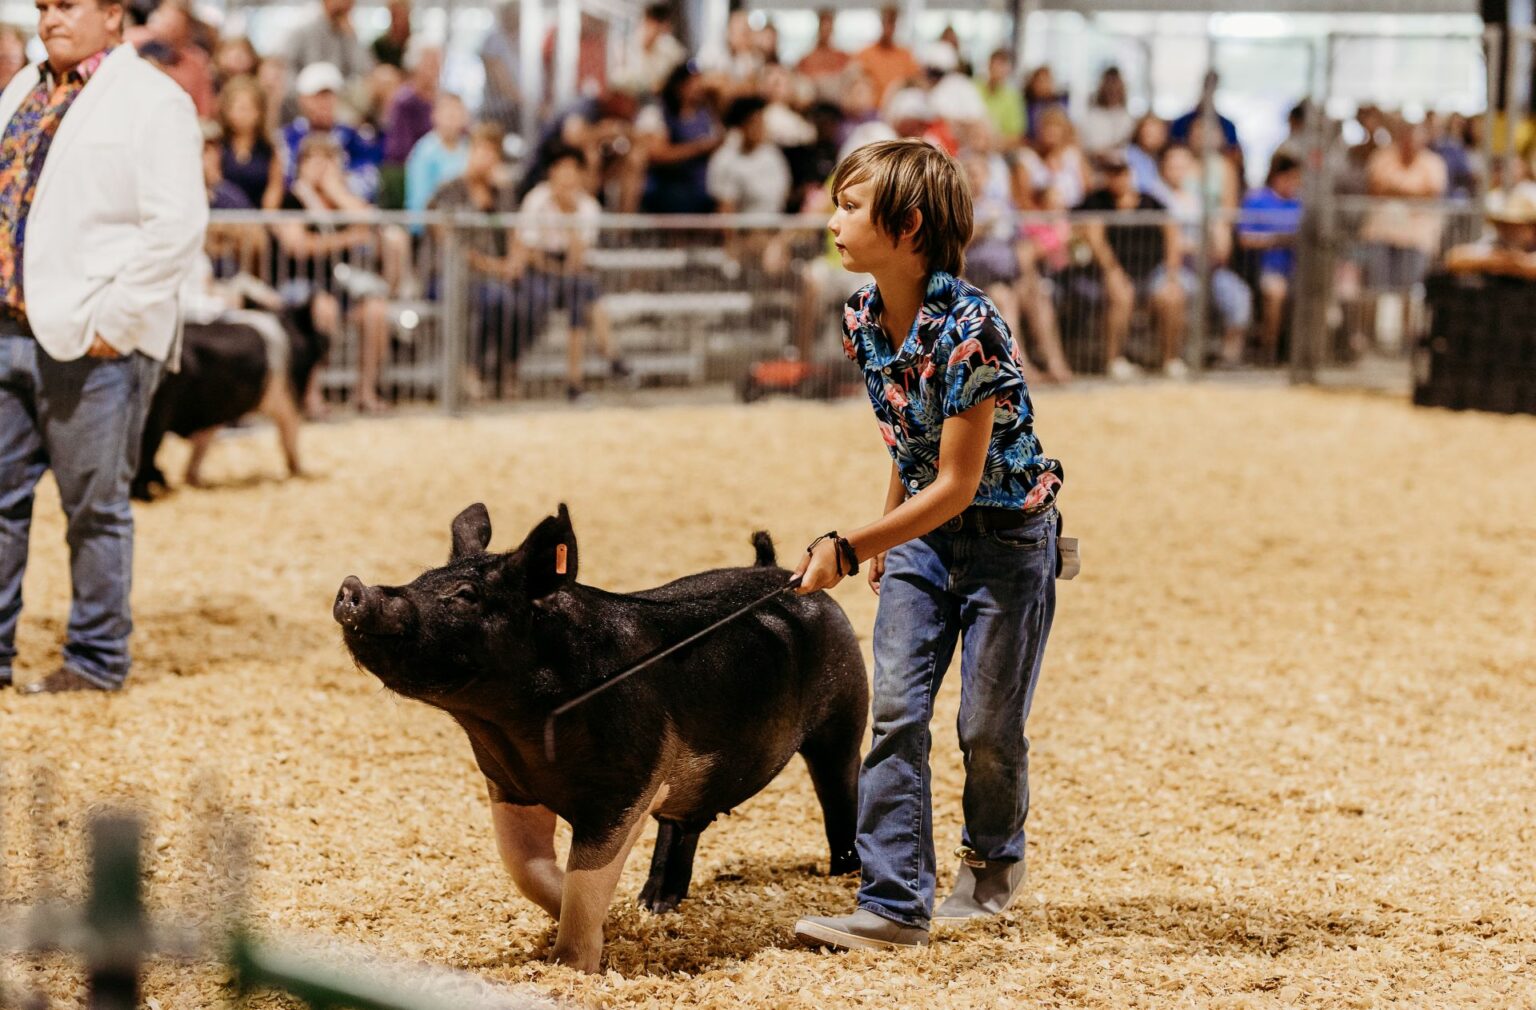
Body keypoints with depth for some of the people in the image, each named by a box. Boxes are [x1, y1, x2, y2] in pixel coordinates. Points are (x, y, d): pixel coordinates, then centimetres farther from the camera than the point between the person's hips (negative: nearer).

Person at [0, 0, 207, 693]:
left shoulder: (152, 102, -6)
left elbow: (176, 226, -14)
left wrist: (113, 321, -16)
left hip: (92, 341, -7)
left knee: (94, 507, 3)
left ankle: (96, 660, 14)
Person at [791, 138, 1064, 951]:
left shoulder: (966, 329, -28)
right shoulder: (863, 318, -5)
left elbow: (956, 485, -26)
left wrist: (849, 549, -28)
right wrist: (885, 536, 17)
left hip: (1007, 534, -6)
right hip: (922, 531, 6)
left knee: (987, 727, 4)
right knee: (894, 713, -4)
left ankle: (993, 859, 32)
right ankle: (894, 904, -2)